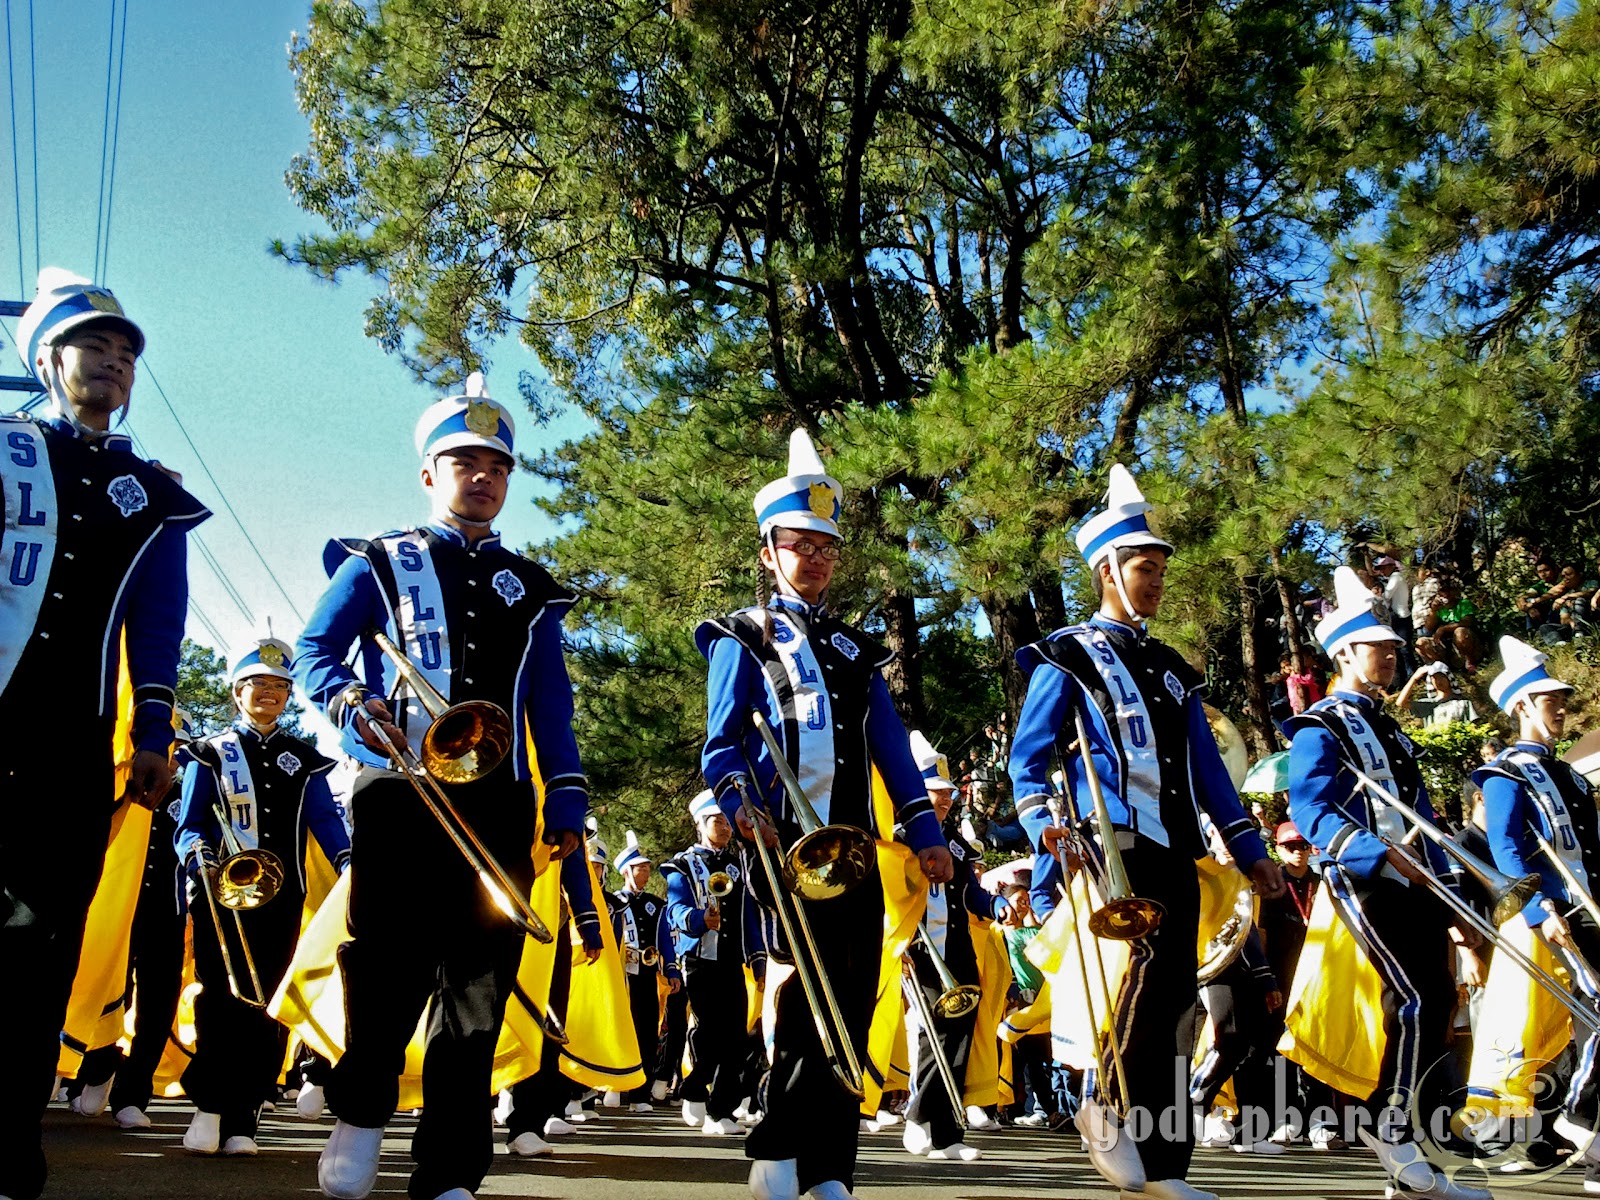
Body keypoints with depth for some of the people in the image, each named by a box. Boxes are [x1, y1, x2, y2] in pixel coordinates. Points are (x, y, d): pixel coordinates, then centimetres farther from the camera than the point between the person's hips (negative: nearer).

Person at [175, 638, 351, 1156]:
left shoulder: (304, 760, 15)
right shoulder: (212, 753, 10)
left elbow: (325, 821, 6)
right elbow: (188, 825, 4)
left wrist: (348, 864, -14)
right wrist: (199, 855, -19)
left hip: (282, 898, 2)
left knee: (266, 1005, 1)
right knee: (221, 997, -7)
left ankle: (241, 1118, 6)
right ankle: (209, 1104, 5)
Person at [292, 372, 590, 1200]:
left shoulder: (530, 590, 20)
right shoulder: (378, 563, 14)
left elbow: (550, 703, 15)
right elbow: (312, 652, 5)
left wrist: (565, 799, 4)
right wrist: (348, 700, -17)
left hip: (497, 804, 3)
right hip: (399, 791, -2)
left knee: (478, 983, 1)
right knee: (388, 966, -10)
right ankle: (360, 1113, 14)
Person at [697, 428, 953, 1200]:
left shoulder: (856, 650, 22)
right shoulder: (744, 640, 8)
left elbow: (892, 749, 16)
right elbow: (722, 744, -1)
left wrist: (925, 832, 5)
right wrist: (739, 807, -20)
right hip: (787, 845, -5)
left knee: (851, 1009, 4)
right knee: (803, 1005, -9)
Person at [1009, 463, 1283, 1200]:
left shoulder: (1170, 668, 21)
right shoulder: (1068, 658, 3)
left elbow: (1206, 767, 20)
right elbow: (1027, 756, -2)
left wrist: (1249, 850, 14)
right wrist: (1041, 822, -20)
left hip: (1175, 854, 6)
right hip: (1115, 847, -6)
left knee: (1175, 1000, 4)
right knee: (1155, 962, -22)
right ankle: (1107, 1108, -2)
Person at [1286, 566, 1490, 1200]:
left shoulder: (1390, 730, 23)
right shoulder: (1320, 728, -4)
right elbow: (1309, 811, -17)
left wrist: (1450, 898, 18)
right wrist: (1380, 854, -30)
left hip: (1415, 885, 8)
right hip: (1366, 885, -8)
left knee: (1436, 1000, 4)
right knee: (1419, 1002, -16)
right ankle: (1395, 1134, -4)